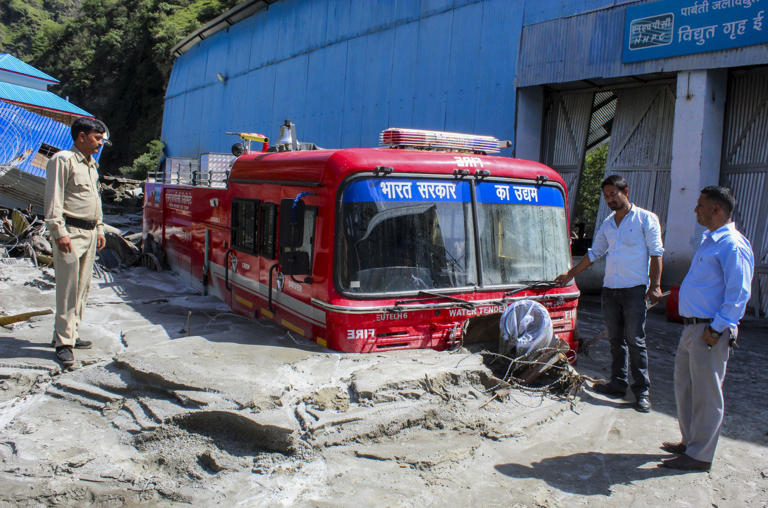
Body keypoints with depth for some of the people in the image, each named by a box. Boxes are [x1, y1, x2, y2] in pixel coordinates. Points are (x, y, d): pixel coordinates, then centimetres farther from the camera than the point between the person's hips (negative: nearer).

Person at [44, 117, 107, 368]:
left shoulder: (93, 164, 19)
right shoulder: (62, 160, -7)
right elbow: (54, 199, -13)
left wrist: (100, 229, 22)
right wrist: (59, 232, -19)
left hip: (90, 232, 9)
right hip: (70, 231, -8)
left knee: (83, 287, 11)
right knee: (68, 288, -8)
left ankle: (70, 334, 21)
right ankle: (63, 342, -4)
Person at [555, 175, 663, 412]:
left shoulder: (646, 219, -1)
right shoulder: (607, 224, 16)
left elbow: (656, 254, -4)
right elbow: (594, 253, 23)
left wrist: (655, 285, -12)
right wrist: (570, 274, 22)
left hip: (634, 289, -6)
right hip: (609, 288, 6)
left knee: (635, 340, -5)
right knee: (615, 339, 10)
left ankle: (642, 390, 2)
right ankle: (618, 383, 19)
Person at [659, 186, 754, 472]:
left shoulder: (733, 245, -16)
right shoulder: (709, 240, 16)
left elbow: (738, 293, -21)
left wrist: (716, 328, -22)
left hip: (709, 332, -10)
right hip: (692, 327, 10)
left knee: (706, 394, 0)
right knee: (684, 386, 18)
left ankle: (700, 456, 11)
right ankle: (690, 442, 32)